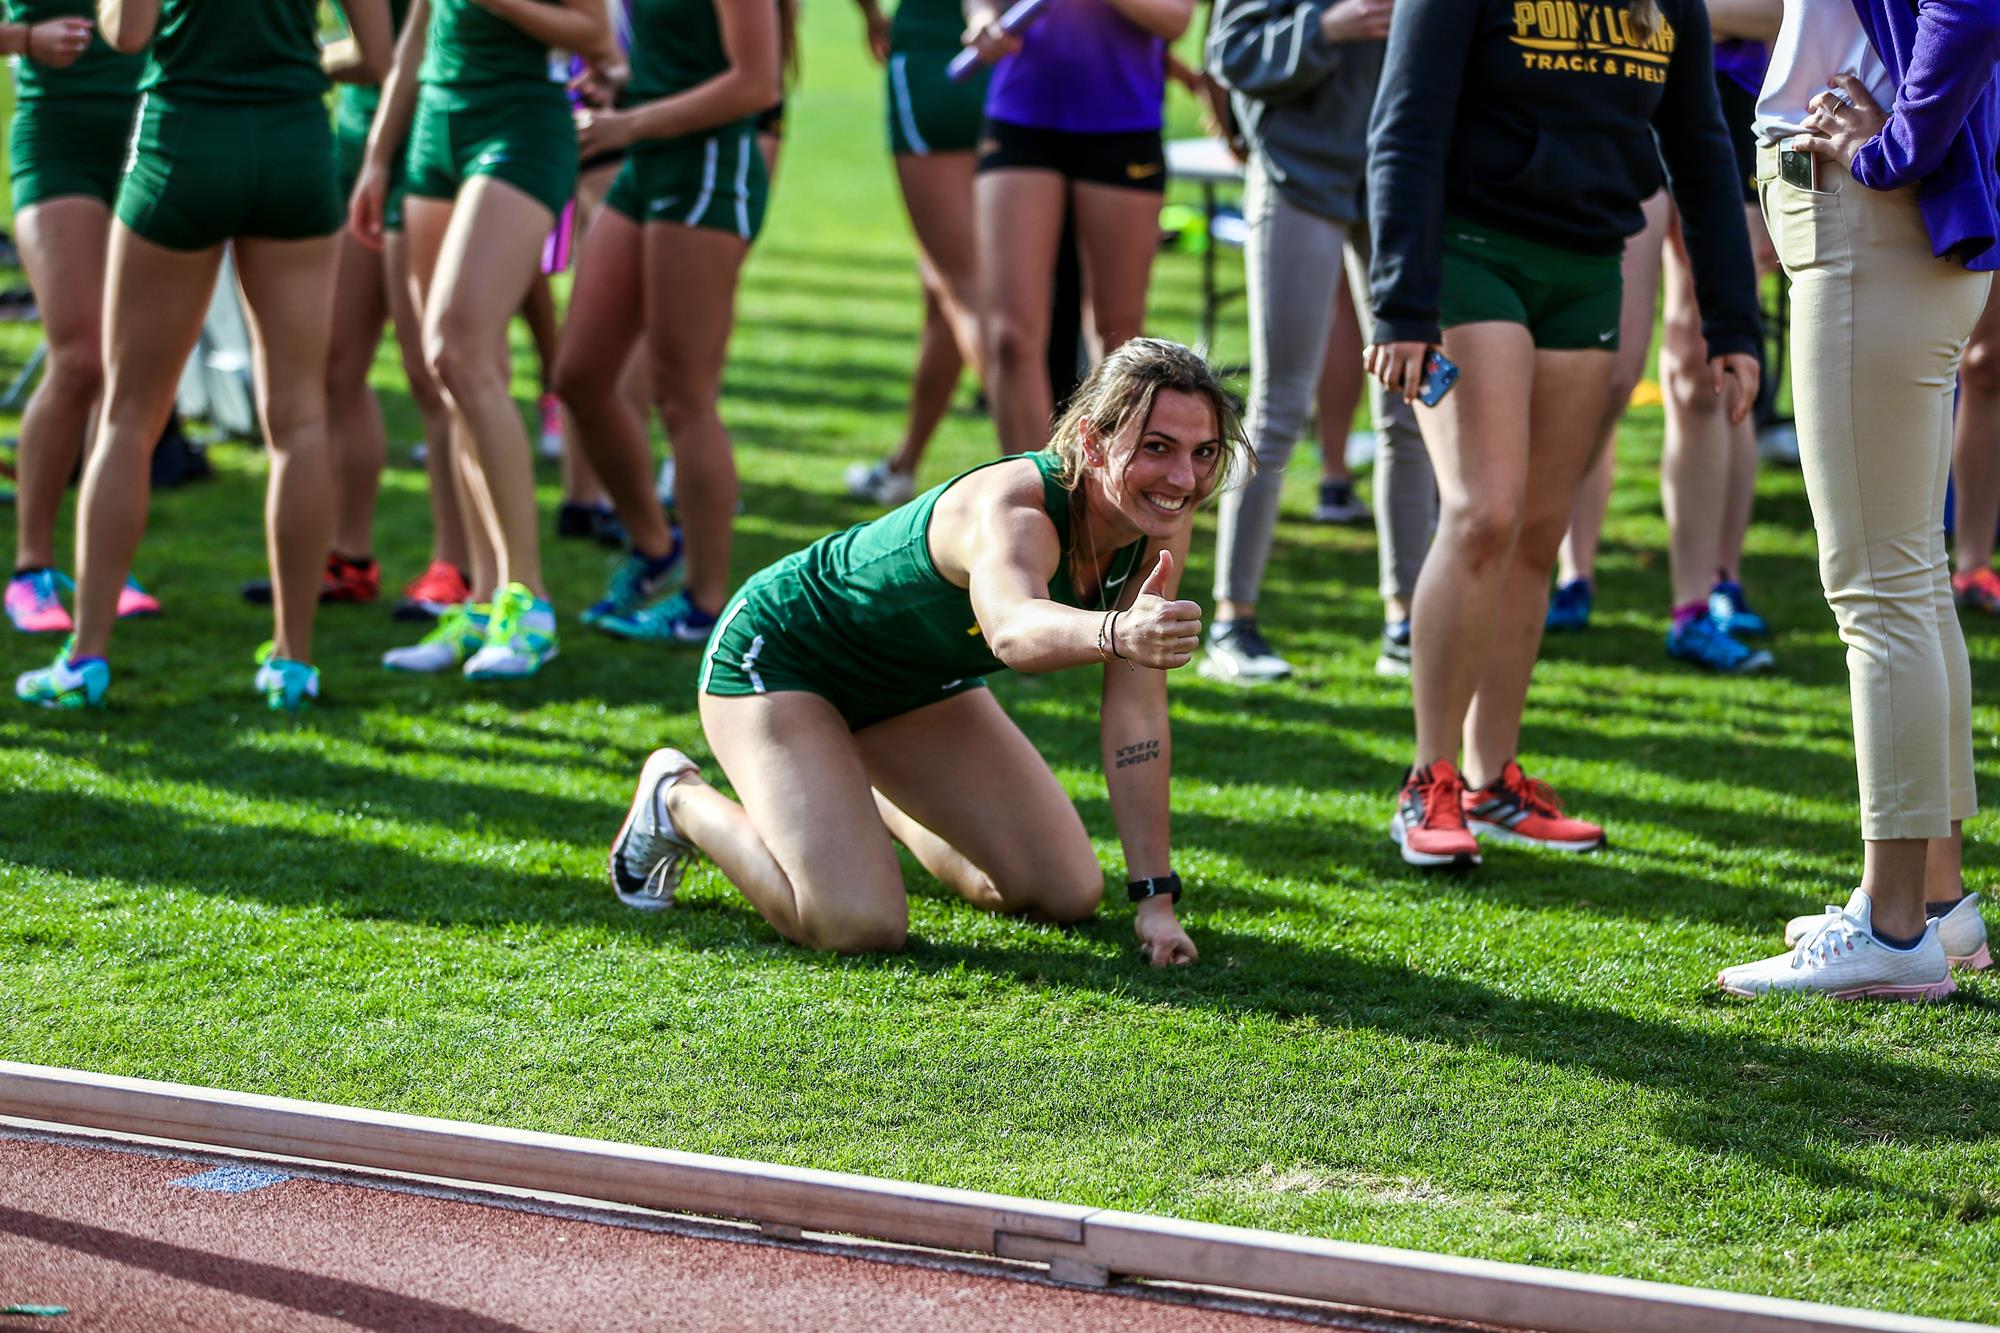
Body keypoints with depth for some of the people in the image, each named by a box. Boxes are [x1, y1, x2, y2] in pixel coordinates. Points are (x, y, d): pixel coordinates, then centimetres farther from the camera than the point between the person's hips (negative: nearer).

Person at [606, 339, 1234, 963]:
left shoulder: (1162, 521, -18)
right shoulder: (1013, 508, -39)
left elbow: (1137, 711, -16)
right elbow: (1012, 629, -62)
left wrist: (1156, 898, -21)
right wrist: (1115, 633, -85)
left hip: (916, 679, 8)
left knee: (1069, 895, 5)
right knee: (859, 926, -24)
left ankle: (870, 801, 29)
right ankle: (679, 800, 4)